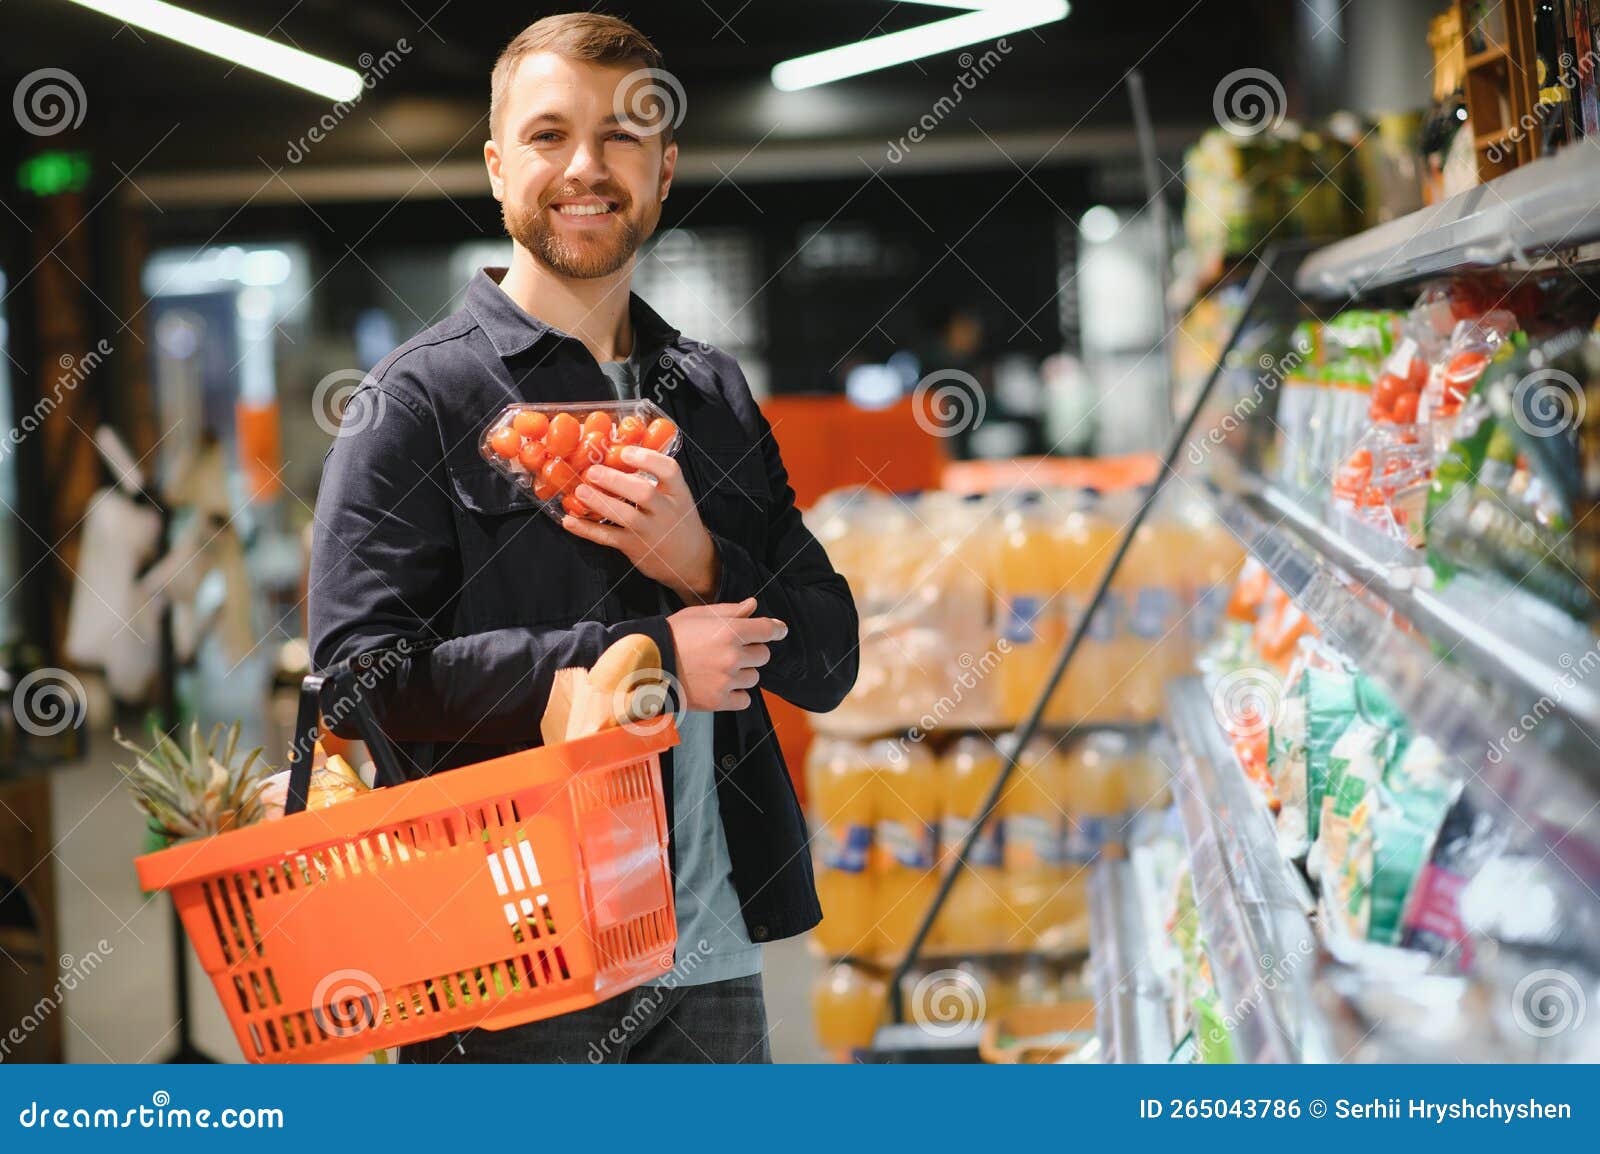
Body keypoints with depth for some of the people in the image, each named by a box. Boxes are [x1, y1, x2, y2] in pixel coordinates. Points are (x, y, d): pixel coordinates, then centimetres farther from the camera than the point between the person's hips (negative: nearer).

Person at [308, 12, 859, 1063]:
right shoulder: (417, 401, -2)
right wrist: (649, 656, -14)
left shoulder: (715, 395, 14)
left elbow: (826, 659, 11)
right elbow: (363, 675, -14)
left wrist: (703, 567, -10)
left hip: (713, 956, 5)